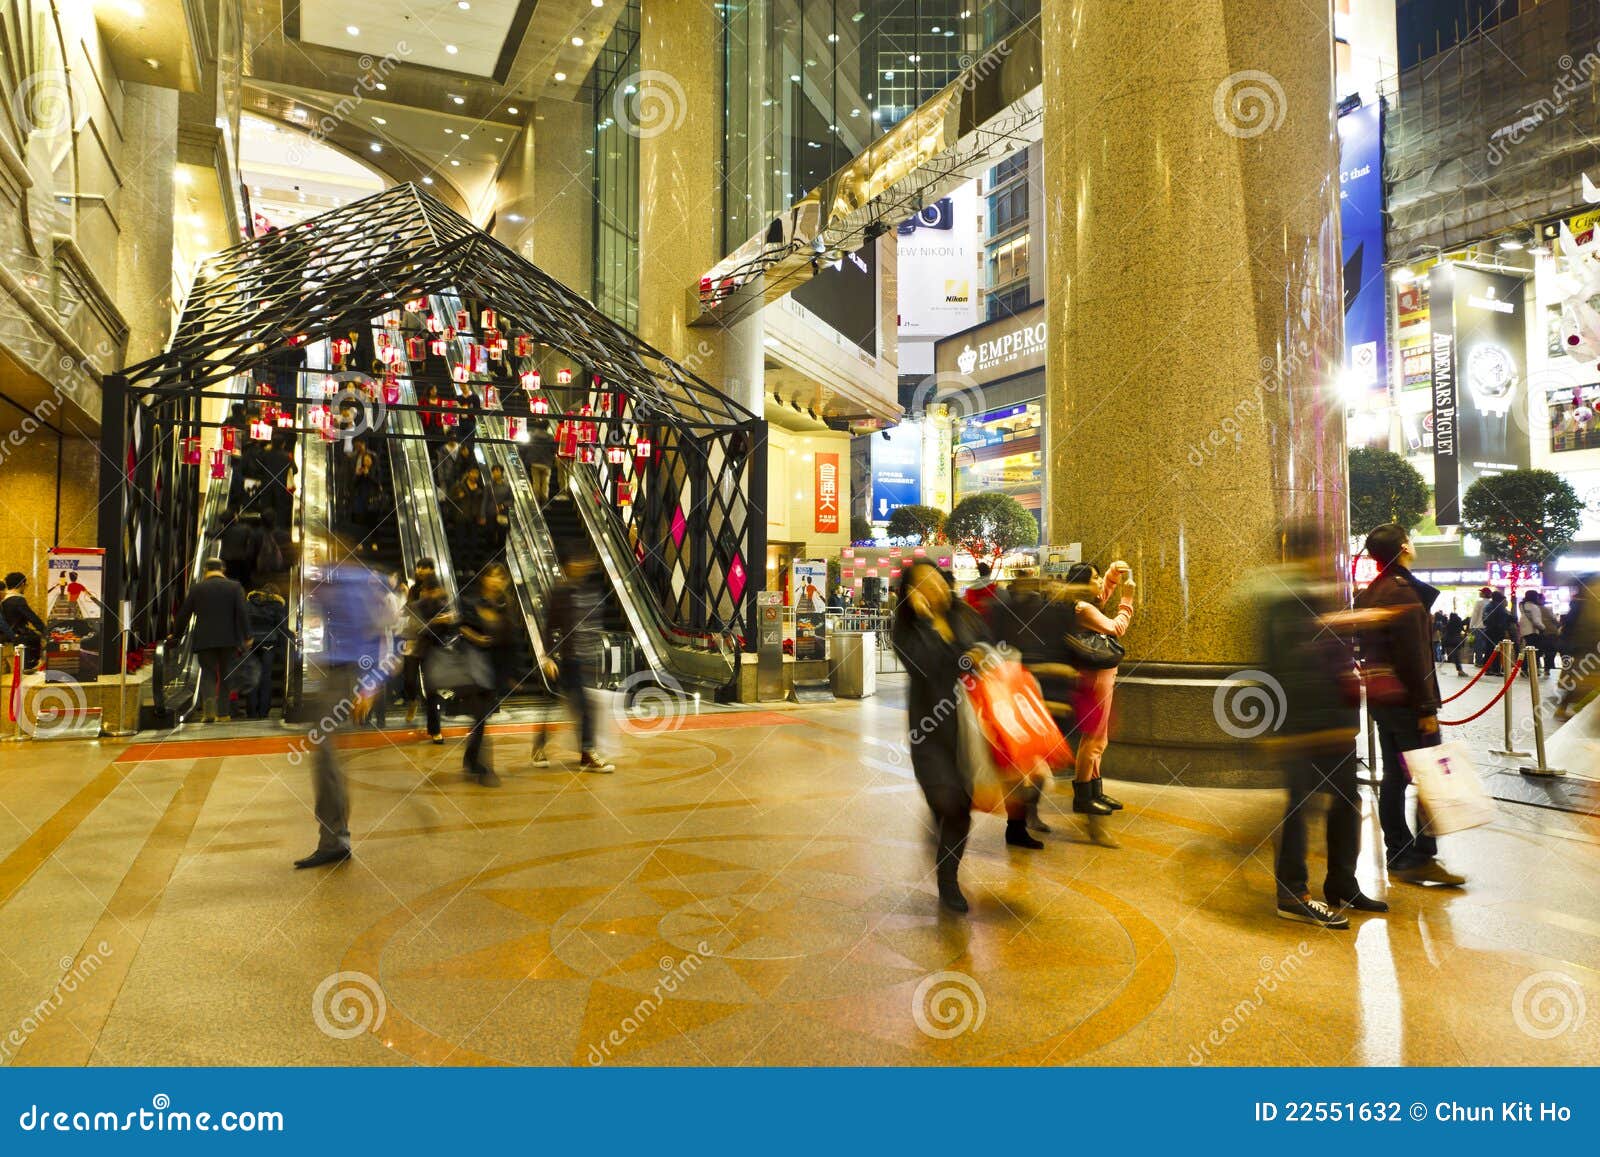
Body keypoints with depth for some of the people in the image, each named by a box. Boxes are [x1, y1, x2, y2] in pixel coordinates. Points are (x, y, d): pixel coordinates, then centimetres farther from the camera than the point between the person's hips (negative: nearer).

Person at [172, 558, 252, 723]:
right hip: (228, 640, 0)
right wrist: (246, 636, -3)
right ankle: (223, 712, 11)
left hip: (204, 640, 0)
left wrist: (178, 633, 22)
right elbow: (242, 613, -6)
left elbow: (183, 614, 8)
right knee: (225, 675, 10)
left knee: (208, 673, 7)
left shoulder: (196, 589, 2)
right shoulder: (234, 587, 0)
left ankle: (209, 707, -18)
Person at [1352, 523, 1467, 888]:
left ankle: (1398, 856, 16)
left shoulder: (1367, 595, 13)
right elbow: (1414, 656, -18)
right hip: (1407, 700, -9)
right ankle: (1422, 858, -1)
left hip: (1379, 698, 9)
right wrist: (1427, 708, -16)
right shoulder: (1404, 592, -14)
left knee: (1393, 777, 11)